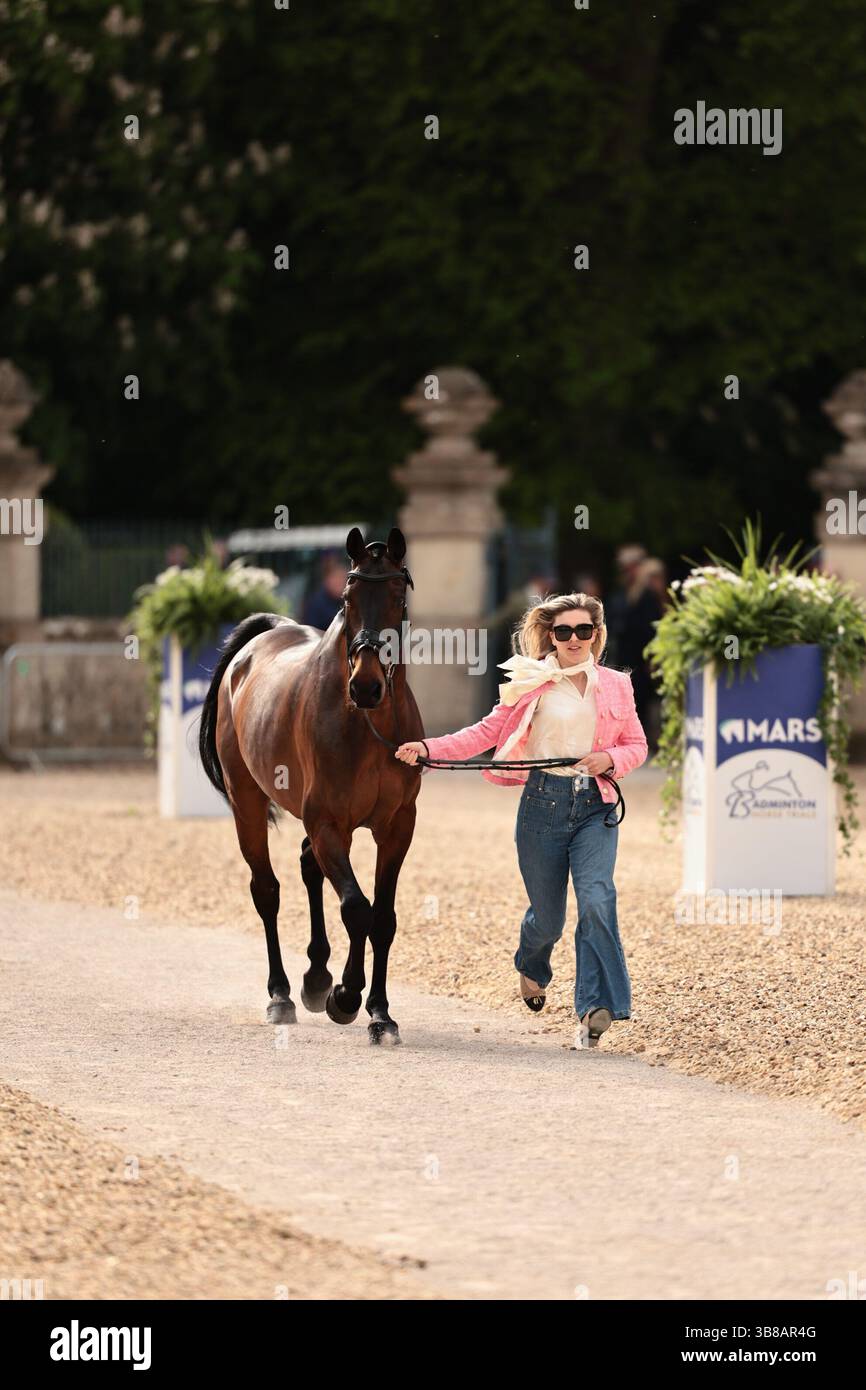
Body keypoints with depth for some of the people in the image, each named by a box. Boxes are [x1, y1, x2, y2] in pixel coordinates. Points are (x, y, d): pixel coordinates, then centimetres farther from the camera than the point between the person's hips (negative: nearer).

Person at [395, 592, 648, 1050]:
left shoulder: (615, 686, 8)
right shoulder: (532, 682, 2)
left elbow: (637, 745, 15)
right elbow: (487, 732, 1)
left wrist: (610, 759, -8)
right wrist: (428, 747, -10)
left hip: (595, 805, 1)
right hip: (543, 802, -1)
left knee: (596, 898, -20)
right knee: (547, 915, 6)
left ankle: (595, 1009, -22)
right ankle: (532, 969, 43)